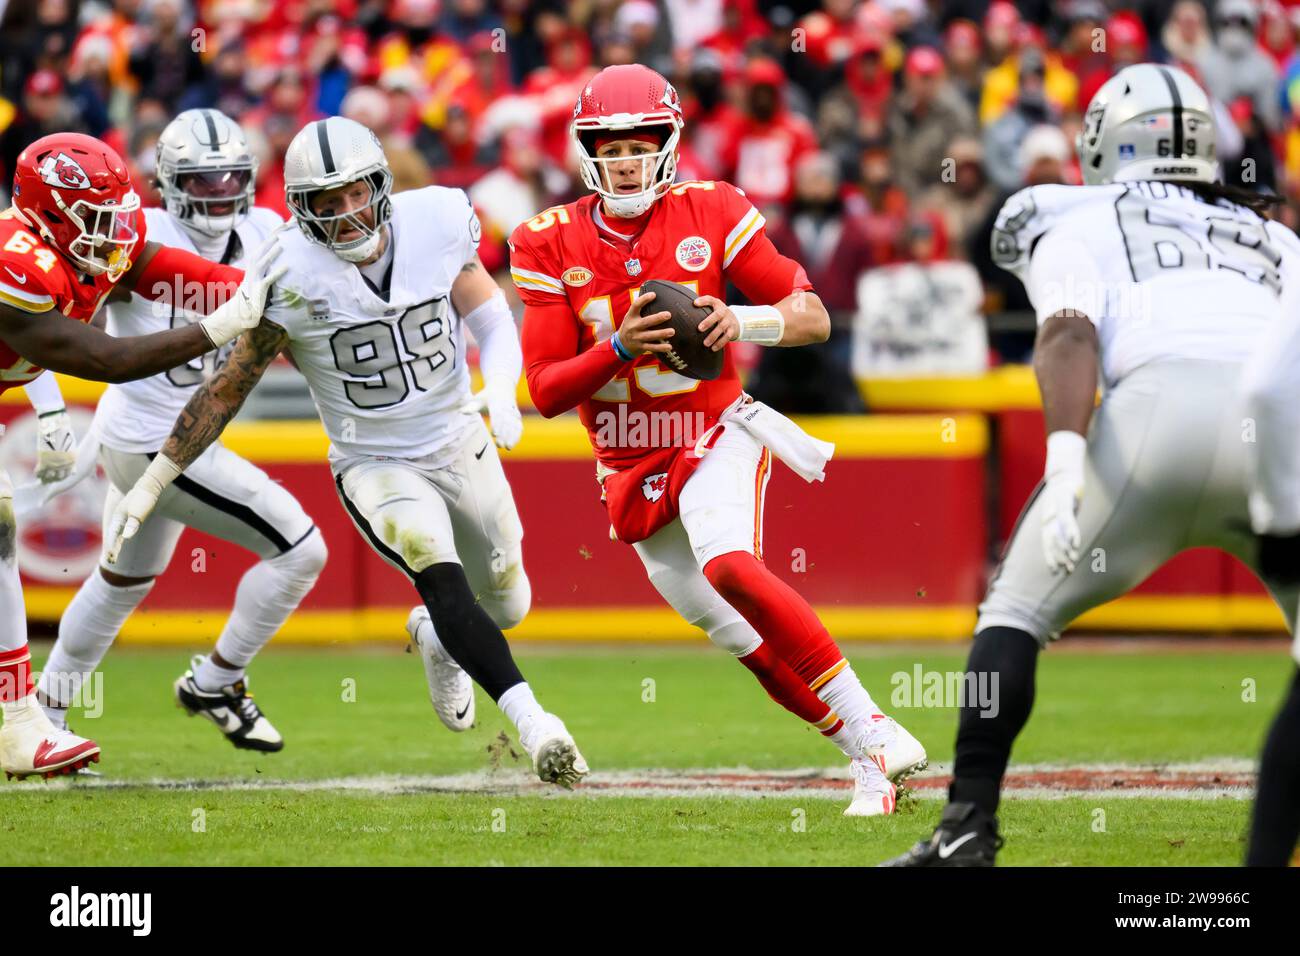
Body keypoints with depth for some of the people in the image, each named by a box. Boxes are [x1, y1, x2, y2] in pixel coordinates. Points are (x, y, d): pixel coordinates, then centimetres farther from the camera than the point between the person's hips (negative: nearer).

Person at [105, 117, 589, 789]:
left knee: (505, 605, 18)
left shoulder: (436, 222, -12)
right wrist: (149, 485, -13)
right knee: (442, 578, -31)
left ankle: (434, 636, 53)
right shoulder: (293, 279, -21)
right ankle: (532, 721, -36)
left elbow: (489, 318, 1)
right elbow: (228, 388, -13)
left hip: (462, 448, 4)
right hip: (375, 465, -4)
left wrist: (501, 389, -20)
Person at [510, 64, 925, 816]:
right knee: (751, 645, 3)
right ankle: (873, 760, 16)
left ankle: (873, 731, -28)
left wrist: (743, 322, -26)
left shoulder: (711, 214, -6)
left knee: (727, 564, -32)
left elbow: (813, 317, -5)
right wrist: (620, 347, -22)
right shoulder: (552, 246, -2)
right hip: (632, 469, 3)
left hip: (716, 435, -3)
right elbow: (545, 390, -5)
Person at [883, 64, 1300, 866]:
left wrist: (1065, 459, -11)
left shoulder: (1076, 226, 23)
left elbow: (1071, 332, 3)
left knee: (1018, 611, 13)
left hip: (1160, 401, -2)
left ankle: (969, 827, 1)